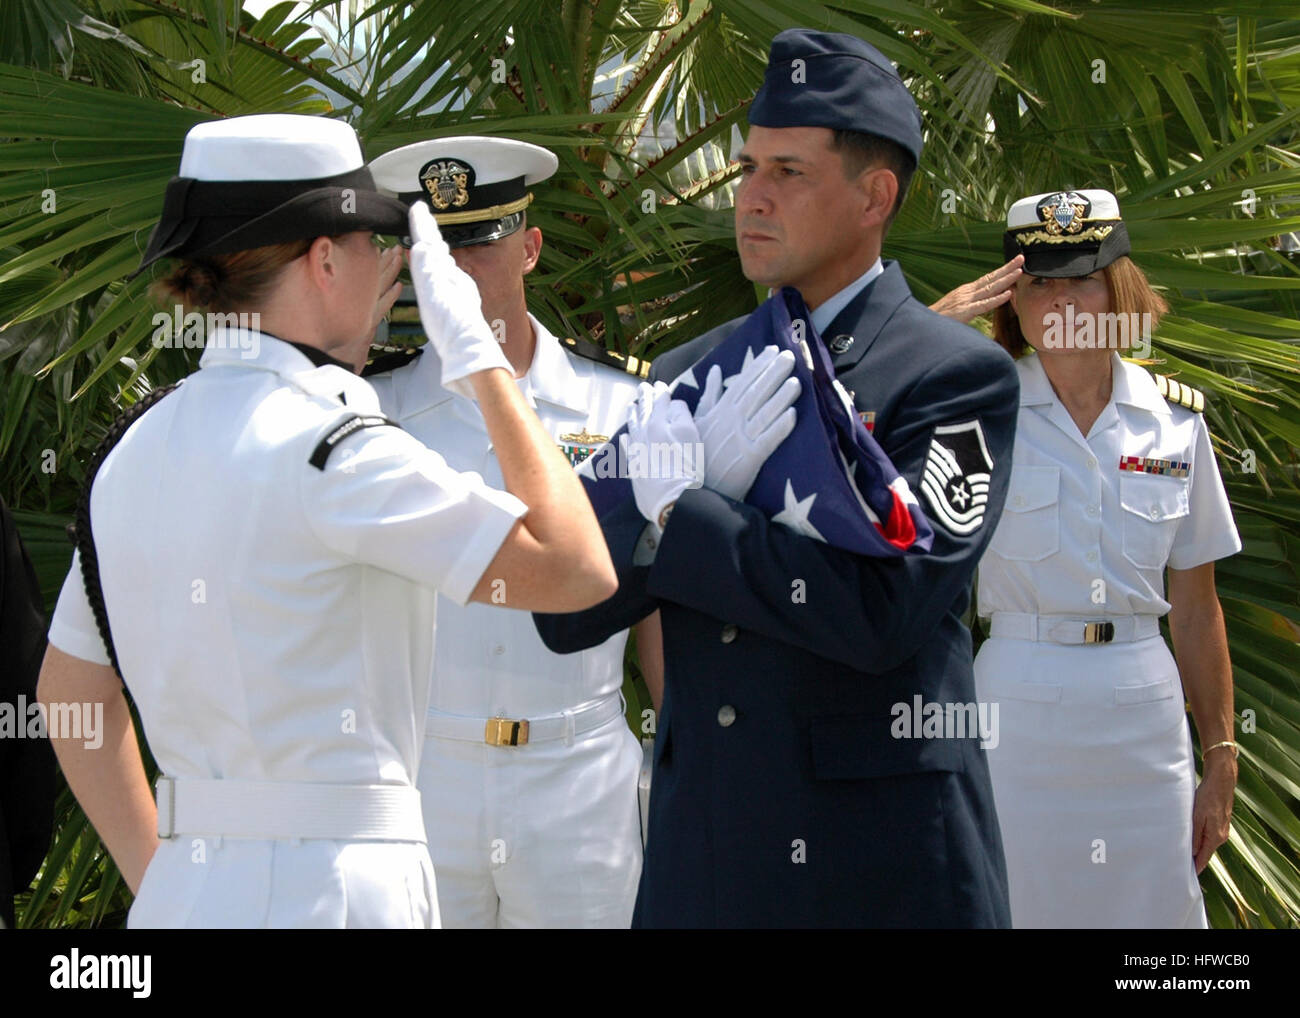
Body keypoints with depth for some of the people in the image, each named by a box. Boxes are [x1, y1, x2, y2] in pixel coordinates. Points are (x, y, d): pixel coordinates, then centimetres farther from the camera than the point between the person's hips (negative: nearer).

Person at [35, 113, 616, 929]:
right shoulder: (327, 446, -13)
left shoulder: (139, 449, 10)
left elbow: (72, 694, 18)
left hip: (184, 890, 8)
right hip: (327, 889, -8)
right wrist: (479, 357, -4)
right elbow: (580, 569, -11)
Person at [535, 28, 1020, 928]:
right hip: (699, 858, 5)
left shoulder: (958, 375, -6)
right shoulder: (685, 376, 11)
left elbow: (884, 606, -19)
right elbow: (570, 615, 6)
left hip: (883, 870, -5)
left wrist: (660, 525, -14)